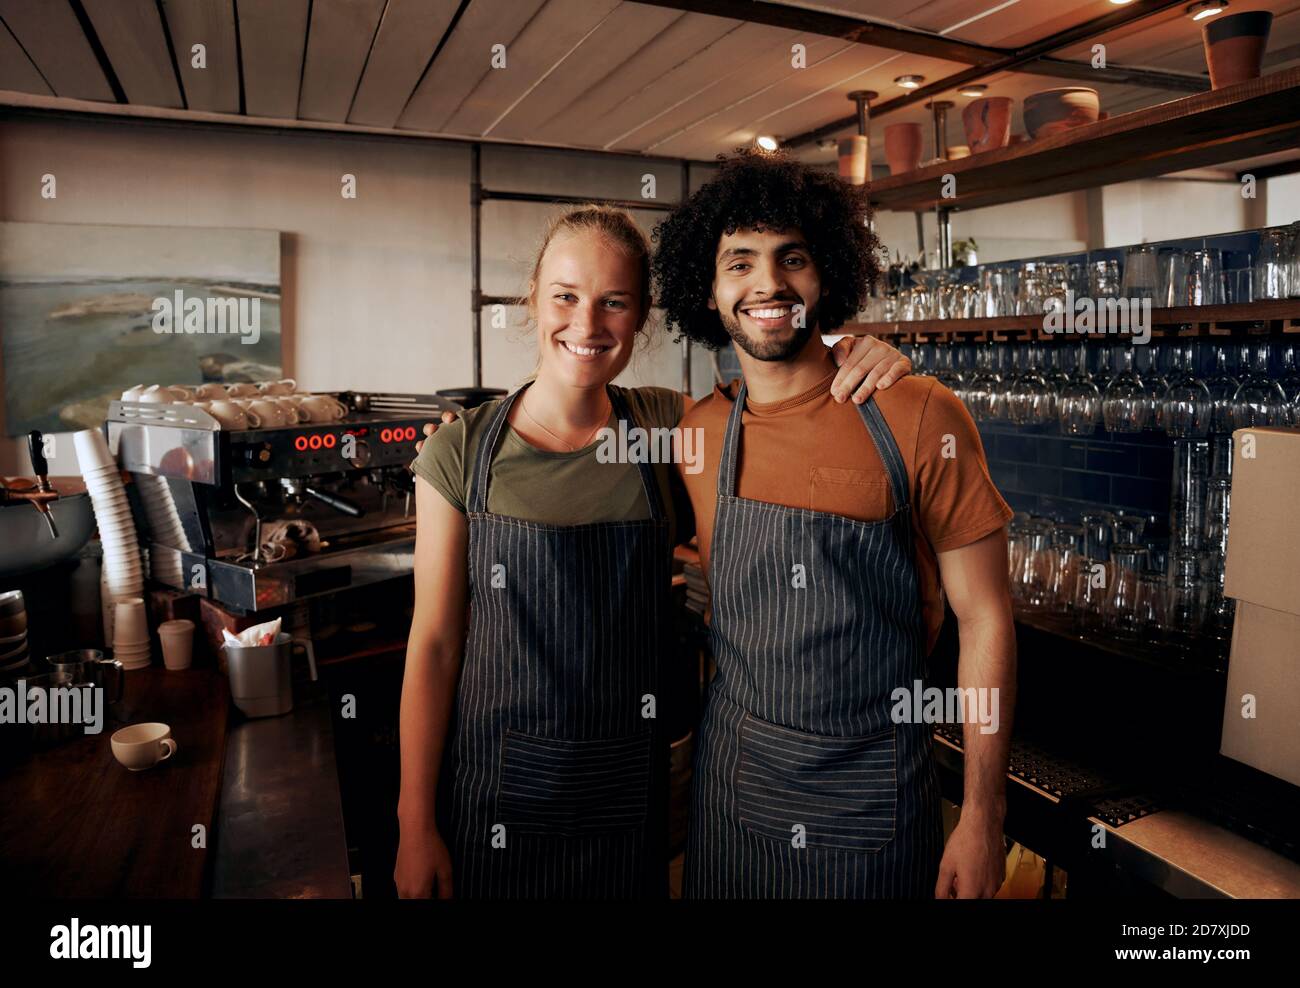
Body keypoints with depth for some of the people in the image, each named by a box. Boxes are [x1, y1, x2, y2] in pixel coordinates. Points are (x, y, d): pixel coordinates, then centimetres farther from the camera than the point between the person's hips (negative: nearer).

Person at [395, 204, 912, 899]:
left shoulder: (668, 426, -5)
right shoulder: (462, 451, -10)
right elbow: (433, 643, -8)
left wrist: (849, 361, -14)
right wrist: (415, 826, -6)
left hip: (629, 787, 2)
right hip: (494, 792, -2)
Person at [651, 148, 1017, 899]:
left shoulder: (919, 419, -13)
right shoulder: (698, 434, -3)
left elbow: (984, 618, -8)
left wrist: (984, 818, -8)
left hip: (878, 793, -2)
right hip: (734, 779, 3)